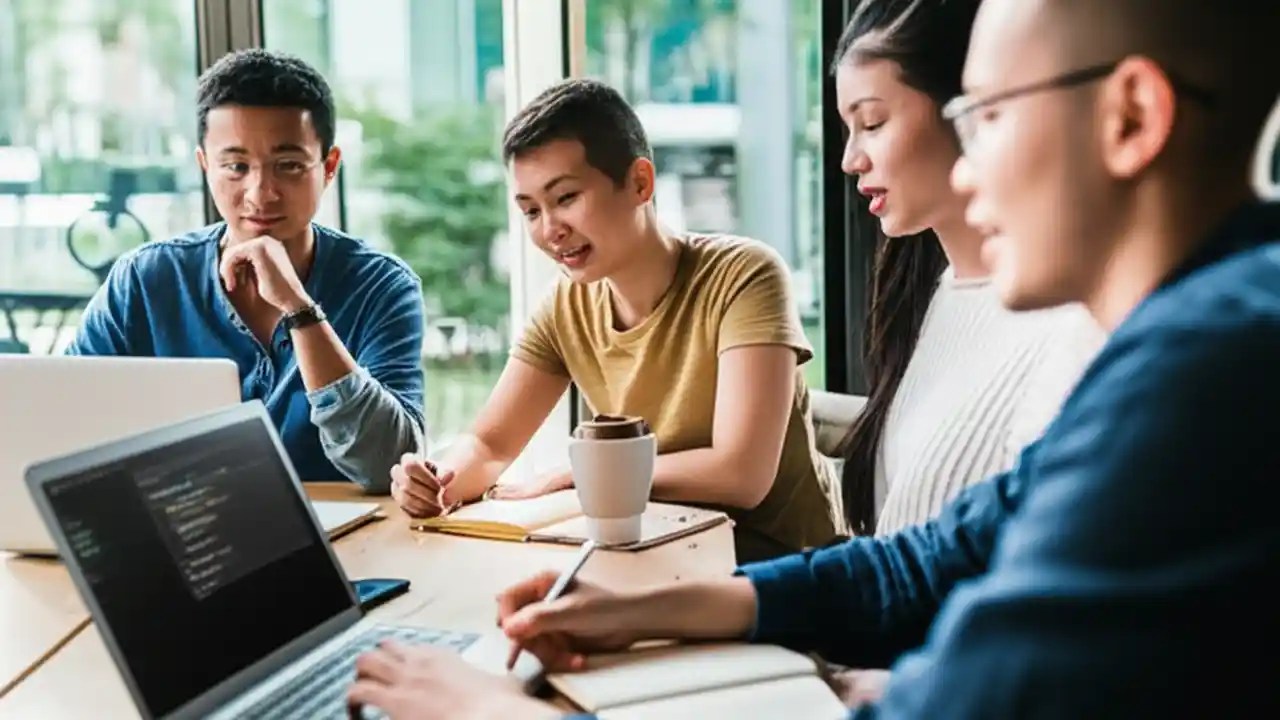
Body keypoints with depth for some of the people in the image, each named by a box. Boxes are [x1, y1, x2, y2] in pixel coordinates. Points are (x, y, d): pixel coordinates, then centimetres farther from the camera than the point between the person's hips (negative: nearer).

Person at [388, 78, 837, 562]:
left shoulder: (743, 277, -20)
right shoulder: (568, 305, -1)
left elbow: (741, 475, -28)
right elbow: (488, 444, 3)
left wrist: (570, 476, -17)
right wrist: (441, 480, -22)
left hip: (780, 561, -5)